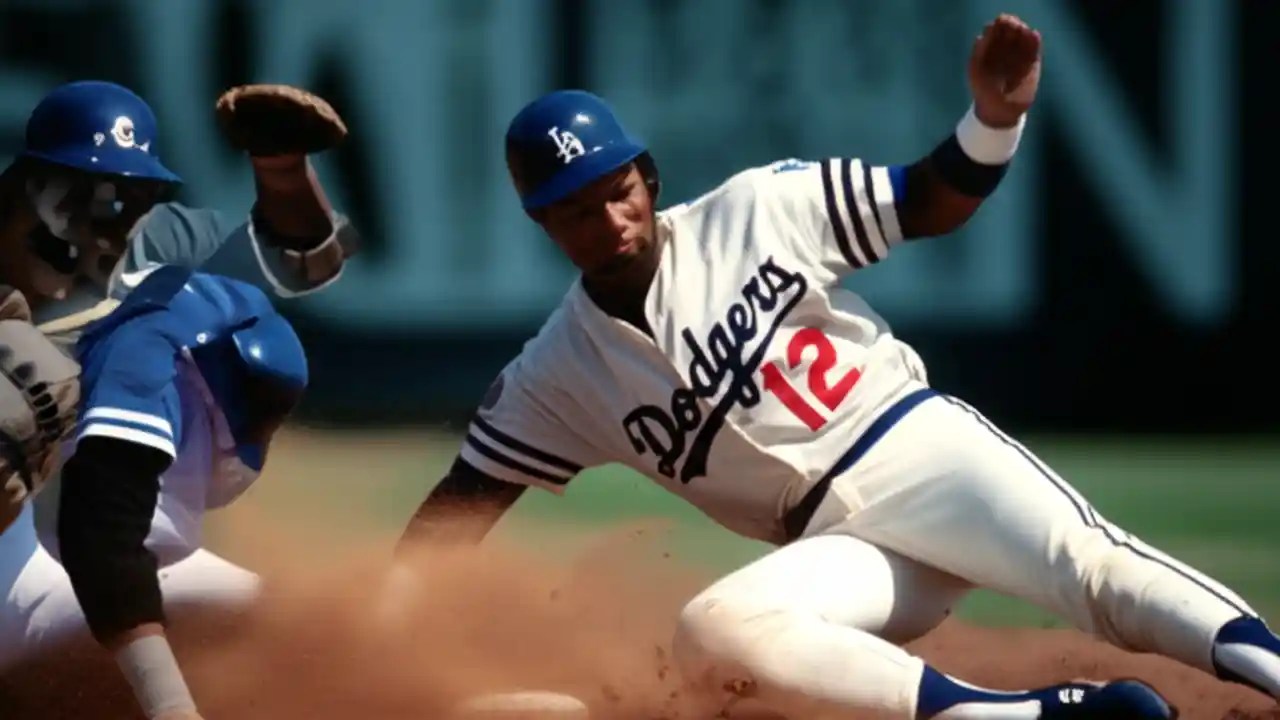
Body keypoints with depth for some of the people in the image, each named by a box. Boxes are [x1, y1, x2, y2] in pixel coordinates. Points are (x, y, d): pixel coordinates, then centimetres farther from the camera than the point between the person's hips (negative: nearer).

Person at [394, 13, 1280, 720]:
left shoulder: (758, 211, 2)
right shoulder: (559, 373, 7)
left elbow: (929, 205, 6)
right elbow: (466, 501, 9)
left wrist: (996, 119, -14)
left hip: (920, 446, -1)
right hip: (836, 541, 1)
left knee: (1084, 563, -30)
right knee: (710, 634, -31)